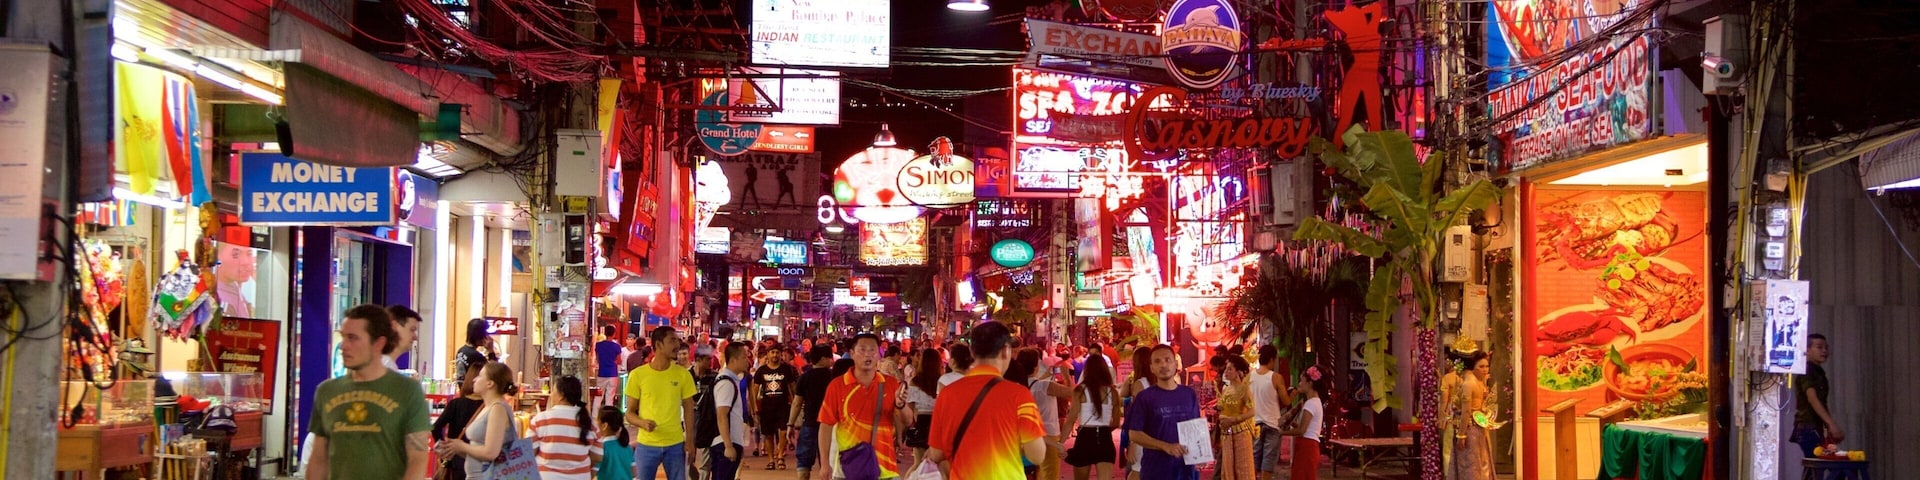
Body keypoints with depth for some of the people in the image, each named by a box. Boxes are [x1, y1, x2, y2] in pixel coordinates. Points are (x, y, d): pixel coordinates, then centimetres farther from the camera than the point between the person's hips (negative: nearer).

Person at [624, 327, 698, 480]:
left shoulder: (682, 374, 1)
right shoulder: (637, 375, -4)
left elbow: (688, 409, 7)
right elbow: (630, 413, 2)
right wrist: (643, 423, -19)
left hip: (675, 444, 1)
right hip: (646, 445, -1)